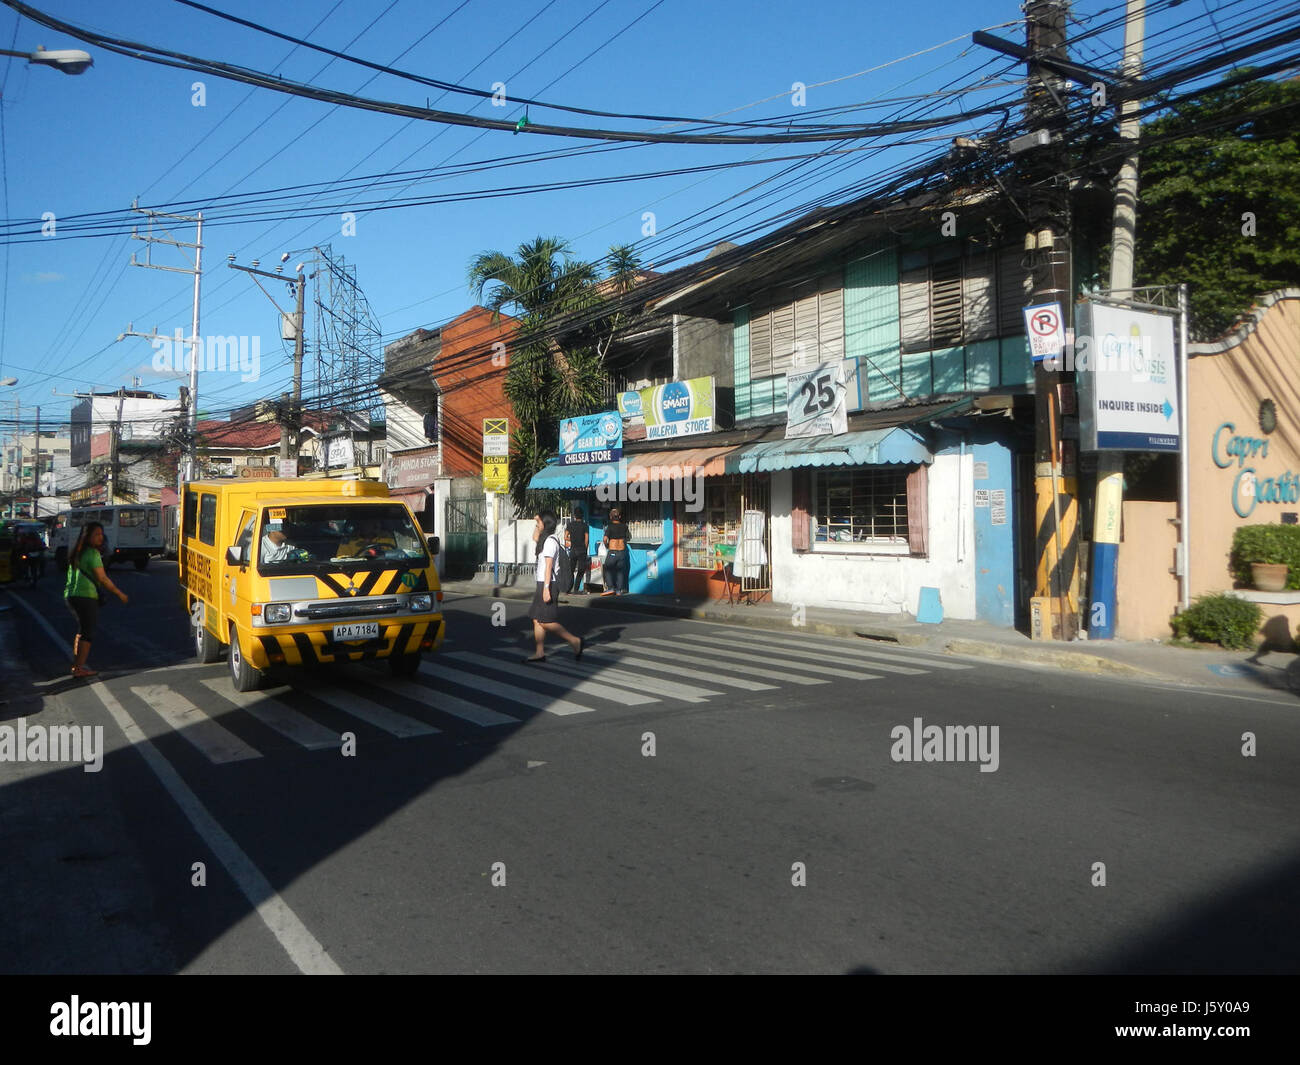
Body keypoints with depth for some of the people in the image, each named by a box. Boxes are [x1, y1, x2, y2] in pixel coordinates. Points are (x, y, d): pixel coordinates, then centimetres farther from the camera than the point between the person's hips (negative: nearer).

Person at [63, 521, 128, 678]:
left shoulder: (77, 553, 13)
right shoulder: (93, 553, -14)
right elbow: (102, 578, -17)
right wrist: (119, 593, -10)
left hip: (71, 595, 9)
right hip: (86, 597, -9)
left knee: (81, 631, 21)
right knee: (87, 633, 0)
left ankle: (75, 665, 27)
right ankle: (79, 668, 1)